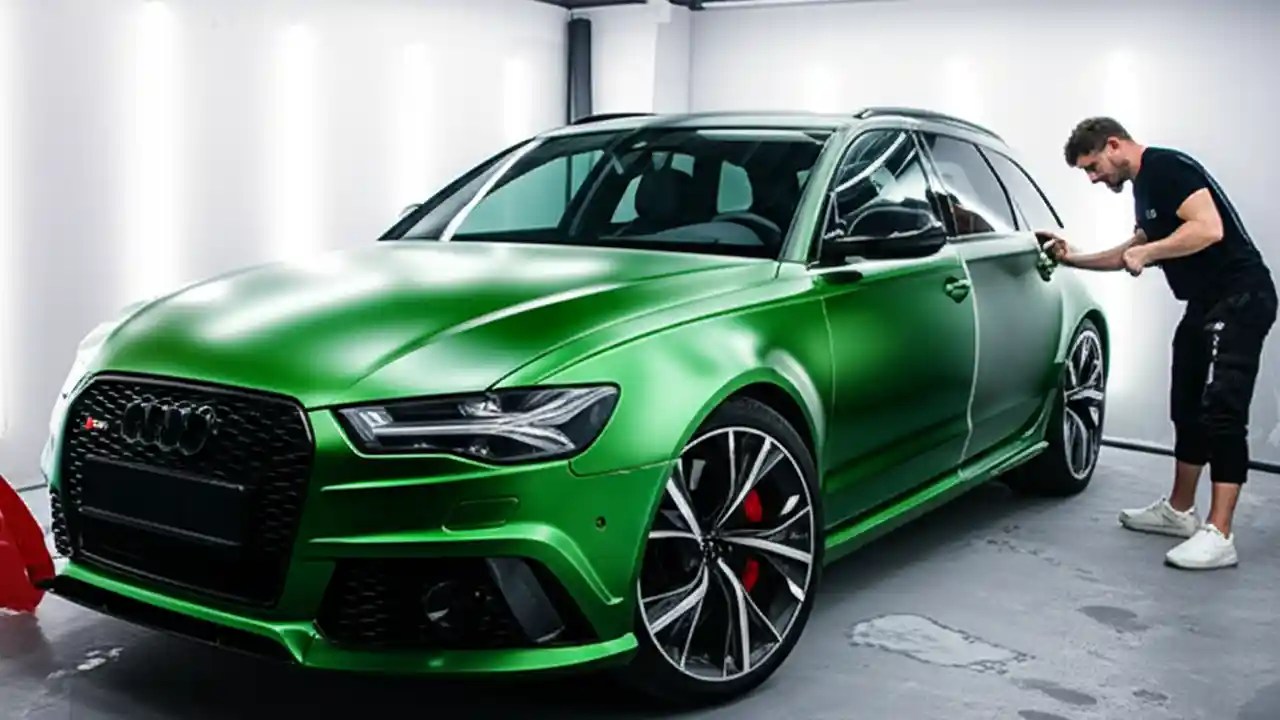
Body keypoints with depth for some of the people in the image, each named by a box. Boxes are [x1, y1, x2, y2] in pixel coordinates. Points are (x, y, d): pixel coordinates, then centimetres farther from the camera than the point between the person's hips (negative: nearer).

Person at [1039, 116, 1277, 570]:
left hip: (1240, 298, -11)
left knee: (1222, 411, -14)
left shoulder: (1168, 169, -14)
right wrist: (1072, 258, 25)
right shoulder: (1143, 186, 16)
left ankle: (1219, 536, -14)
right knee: (1189, 409, 16)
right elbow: (1136, 252, 29)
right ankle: (1179, 511, 28)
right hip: (1205, 303, 11)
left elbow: (1209, 228, -27)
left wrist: (1145, 252, -18)